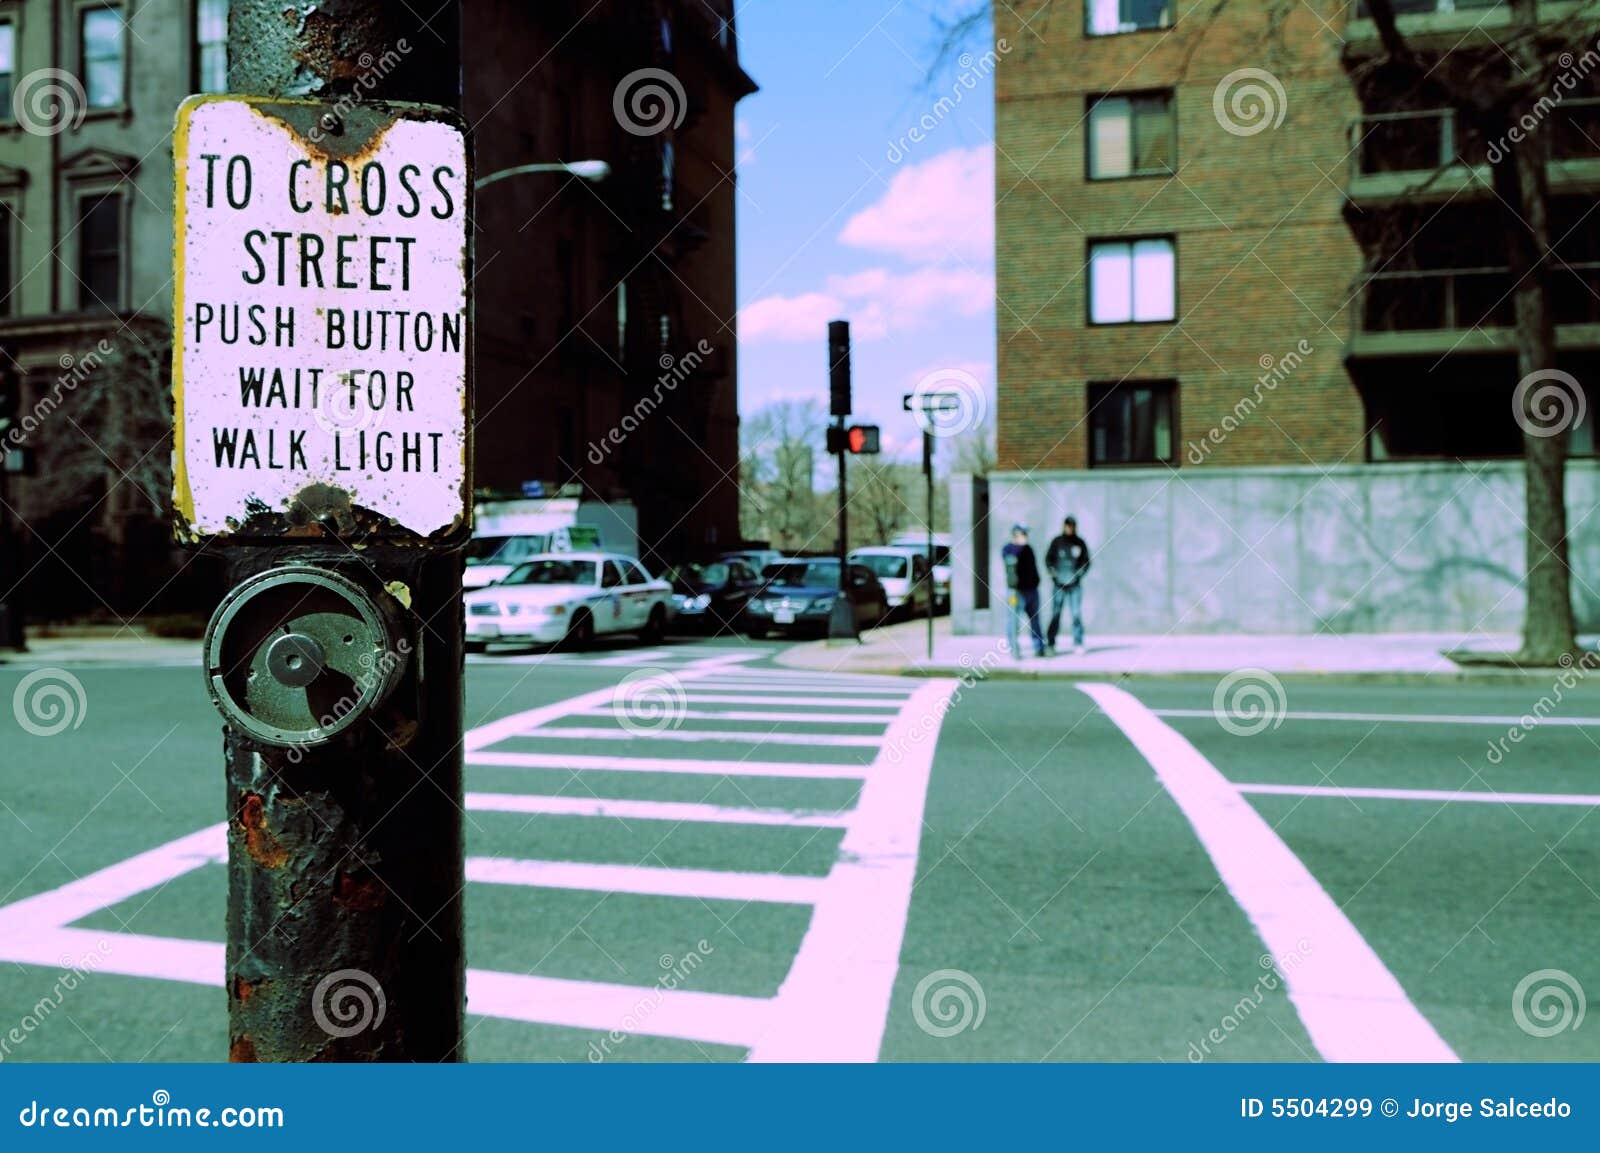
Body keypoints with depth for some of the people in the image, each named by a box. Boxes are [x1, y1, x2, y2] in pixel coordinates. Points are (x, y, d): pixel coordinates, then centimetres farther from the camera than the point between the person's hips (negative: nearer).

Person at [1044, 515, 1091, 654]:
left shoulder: (1079, 543, 4)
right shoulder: (1057, 542, 2)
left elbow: (1086, 561, 9)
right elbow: (1048, 559, 7)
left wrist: (1080, 574, -4)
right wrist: (1054, 574, -6)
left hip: (1075, 585, 1)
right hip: (1059, 585, -1)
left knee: (1077, 614, -2)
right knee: (1055, 614, -1)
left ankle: (1078, 644, 2)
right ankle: (1049, 643, 5)